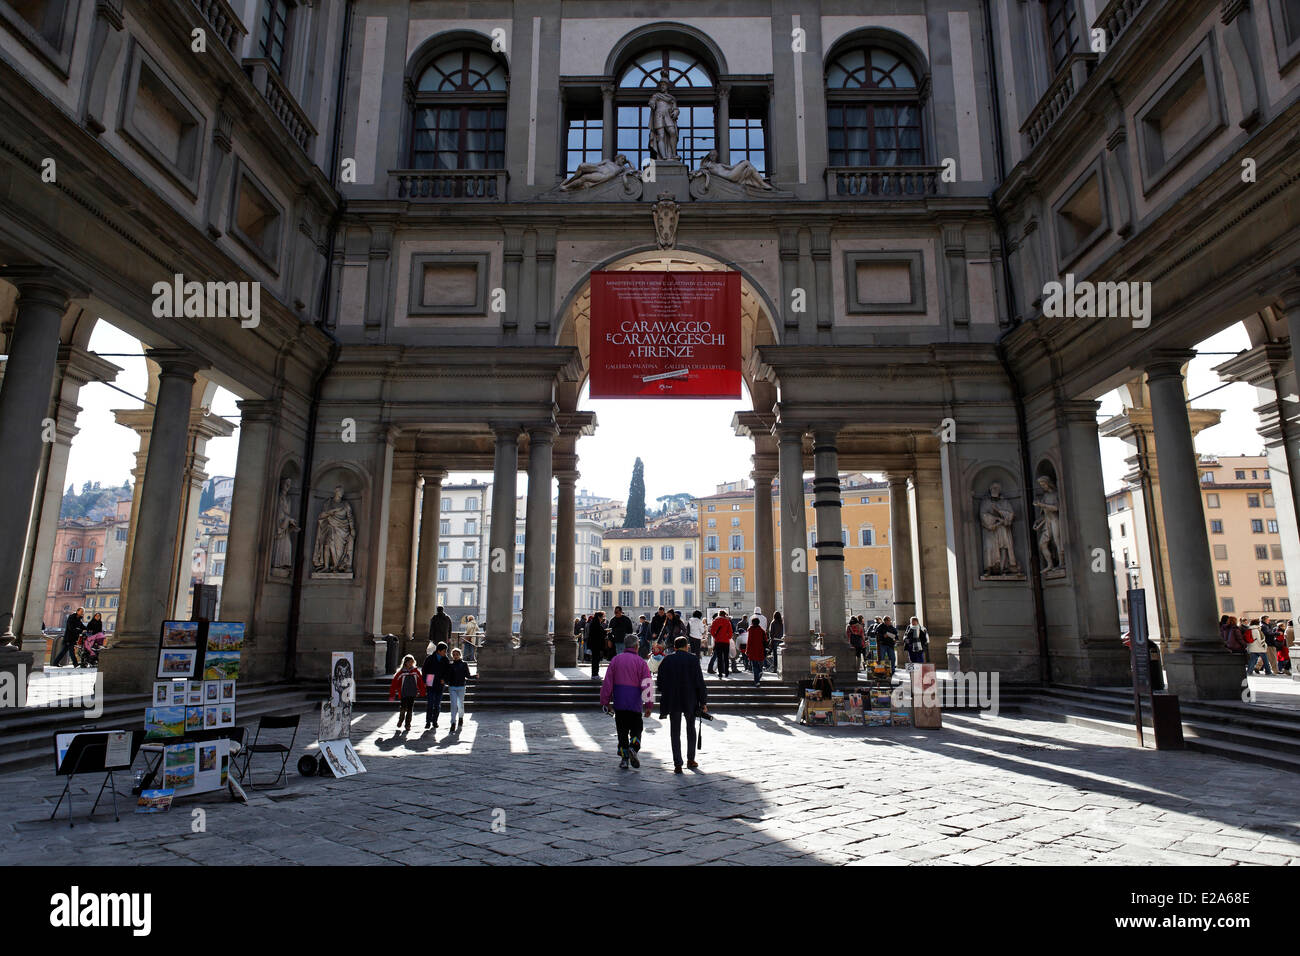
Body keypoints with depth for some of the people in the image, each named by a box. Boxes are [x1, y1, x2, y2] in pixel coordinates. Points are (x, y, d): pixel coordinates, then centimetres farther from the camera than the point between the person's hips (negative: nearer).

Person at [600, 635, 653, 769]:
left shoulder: (615, 660, 5)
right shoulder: (641, 662, -2)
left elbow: (607, 683, 4)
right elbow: (647, 684, -6)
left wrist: (605, 702, 9)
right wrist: (649, 705, -4)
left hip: (619, 703, 2)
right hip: (635, 703, -2)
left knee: (622, 731, 10)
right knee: (636, 728, 11)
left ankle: (624, 758, 8)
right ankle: (633, 748, -14)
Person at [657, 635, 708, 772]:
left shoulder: (667, 660, -2)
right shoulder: (693, 659, -7)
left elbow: (660, 683, 1)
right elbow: (699, 682, -8)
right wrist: (703, 702, -1)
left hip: (672, 702, 0)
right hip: (690, 701, 0)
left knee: (675, 733, 6)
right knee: (691, 730, 19)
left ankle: (677, 765, 1)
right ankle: (690, 760, 25)